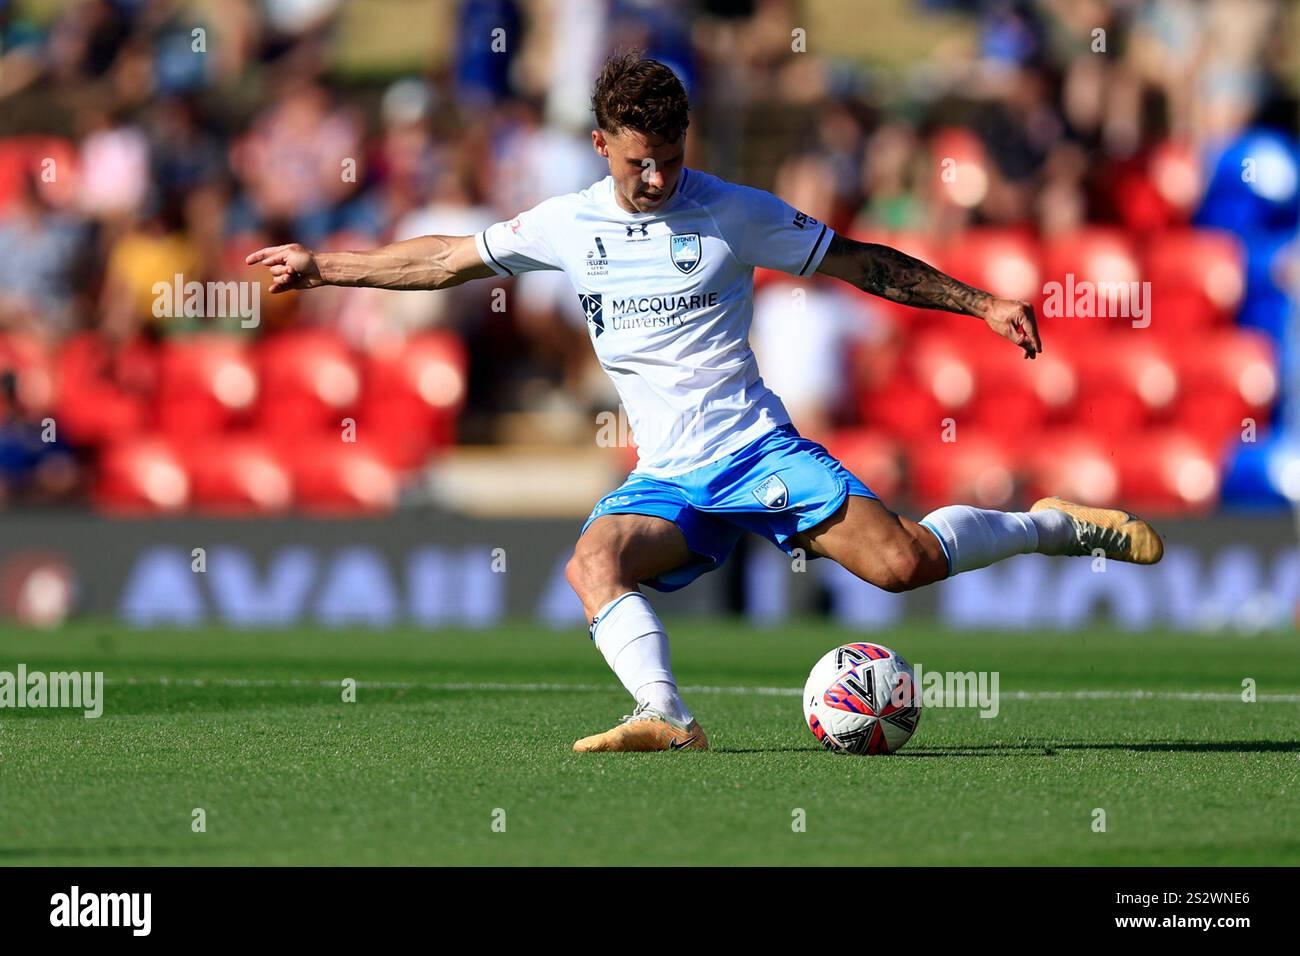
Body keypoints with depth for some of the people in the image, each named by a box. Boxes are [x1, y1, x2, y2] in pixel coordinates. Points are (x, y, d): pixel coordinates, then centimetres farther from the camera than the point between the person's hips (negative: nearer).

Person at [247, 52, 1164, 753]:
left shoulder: (734, 213, -3)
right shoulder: (569, 224, 5)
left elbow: (859, 261, 5)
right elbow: (450, 259, 17)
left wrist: (982, 303, 2)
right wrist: (325, 265, 18)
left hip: (759, 450, -3)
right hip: (667, 477, 3)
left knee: (905, 561, -21)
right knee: (594, 562, -29)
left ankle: (1054, 525, 2)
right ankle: (669, 721, -40)